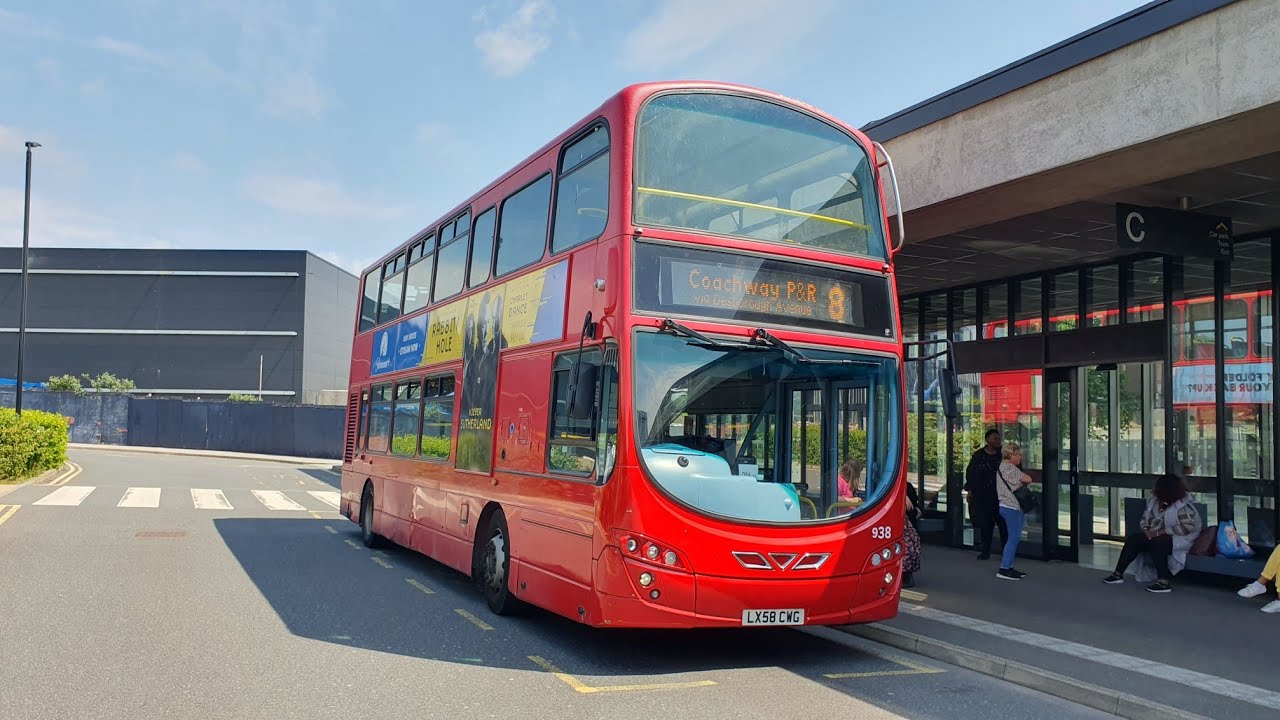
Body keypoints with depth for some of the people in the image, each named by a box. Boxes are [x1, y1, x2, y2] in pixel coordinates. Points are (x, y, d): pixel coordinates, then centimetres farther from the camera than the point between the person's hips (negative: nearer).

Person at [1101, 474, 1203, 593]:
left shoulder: (1183, 506, -15)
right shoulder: (1154, 501, 7)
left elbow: (1187, 527, -24)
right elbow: (1144, 519, 11)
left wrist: (1159, 532, -26)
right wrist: (1145, 530, -13)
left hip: (1177, 539, -7)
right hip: (1154, 535, 7)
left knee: (1156, 543, -36)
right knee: (1133, 538, -13)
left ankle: (1164, 582, -33)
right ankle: (1118, 574, -11)